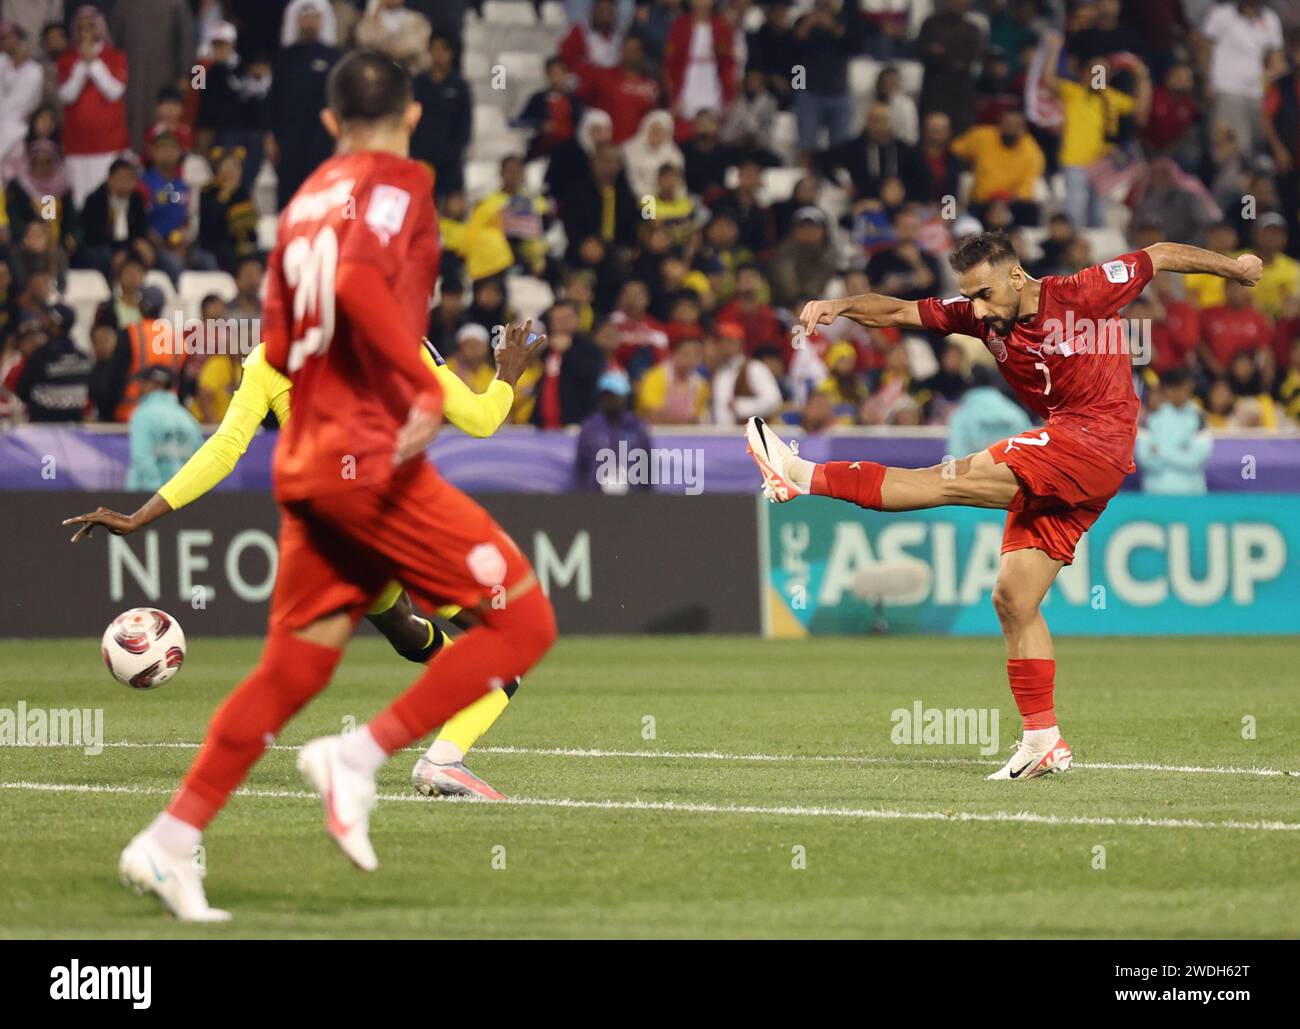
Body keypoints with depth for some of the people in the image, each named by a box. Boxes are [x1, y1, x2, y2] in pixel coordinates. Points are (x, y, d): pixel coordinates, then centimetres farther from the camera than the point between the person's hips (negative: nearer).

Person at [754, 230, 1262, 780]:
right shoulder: (981, 316, 8)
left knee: (958, 477, -19)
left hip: (1098, 441, -8)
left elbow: (1159, 256, 5)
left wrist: (1231, 266, 15)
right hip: (1052, 475, 8)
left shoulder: (1081, 294, -8)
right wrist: (840, 306, -14)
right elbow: (898, 311, 4)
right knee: (1012, 600, 2)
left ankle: (805, 477, -23)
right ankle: (1043, 740, 5)